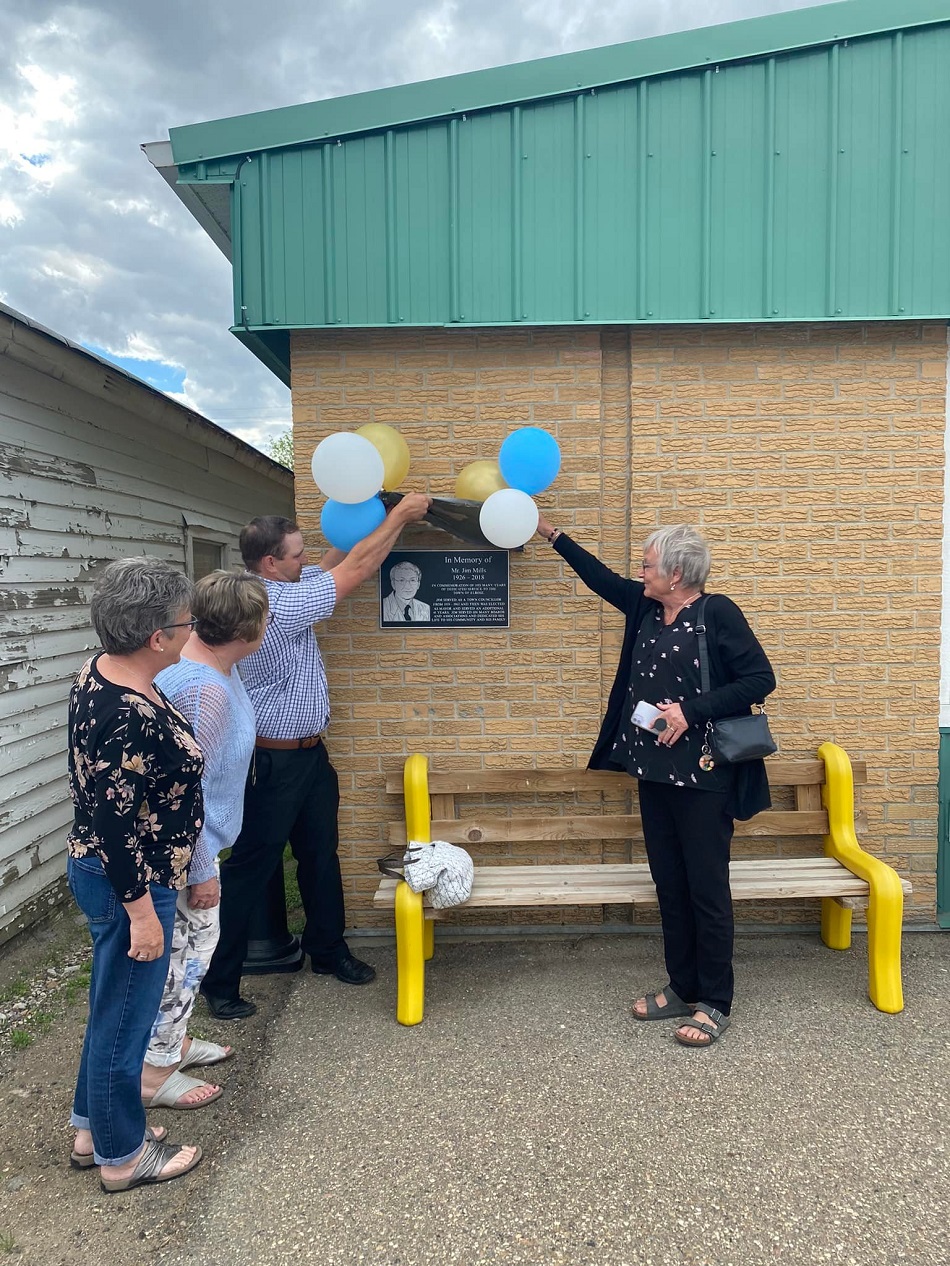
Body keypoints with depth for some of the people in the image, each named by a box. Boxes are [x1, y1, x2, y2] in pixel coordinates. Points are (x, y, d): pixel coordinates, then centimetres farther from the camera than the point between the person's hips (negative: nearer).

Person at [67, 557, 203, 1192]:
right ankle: (121, 1155, 31)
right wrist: (142, 913, -19)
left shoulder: (103, 671, -1)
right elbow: (114, 826, -27)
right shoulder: (132, 718, -31)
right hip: (128, 885, -10)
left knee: (115, 1007, 25)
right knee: (126, 1016, 10)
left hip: (105, 870, 10)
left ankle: (92, 1127, 43)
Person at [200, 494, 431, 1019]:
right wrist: (400, 515, -10)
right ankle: (219, 981, 18)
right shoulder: (274, 606, -25)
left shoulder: (274, 590, 3)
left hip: (311, 754, 10)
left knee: (321, 857, 19)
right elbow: (354, 569, -19)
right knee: (249, 869, 3)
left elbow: (334, 562, 16)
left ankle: (328, 950, 36)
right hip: (275, 762, -10)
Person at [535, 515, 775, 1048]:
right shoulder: (645, 607, 9)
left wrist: (691, 711, -19)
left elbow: (760, 679, -14)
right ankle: (684, 989, 29)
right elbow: (603, 578, 23)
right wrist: (551, 533, 27)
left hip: (703, 777, -7)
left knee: (707, 890, 2)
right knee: (670, 885, 14)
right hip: (654, 772, 7)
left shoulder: (718, 613, -12)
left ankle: (716, 1004, 17)